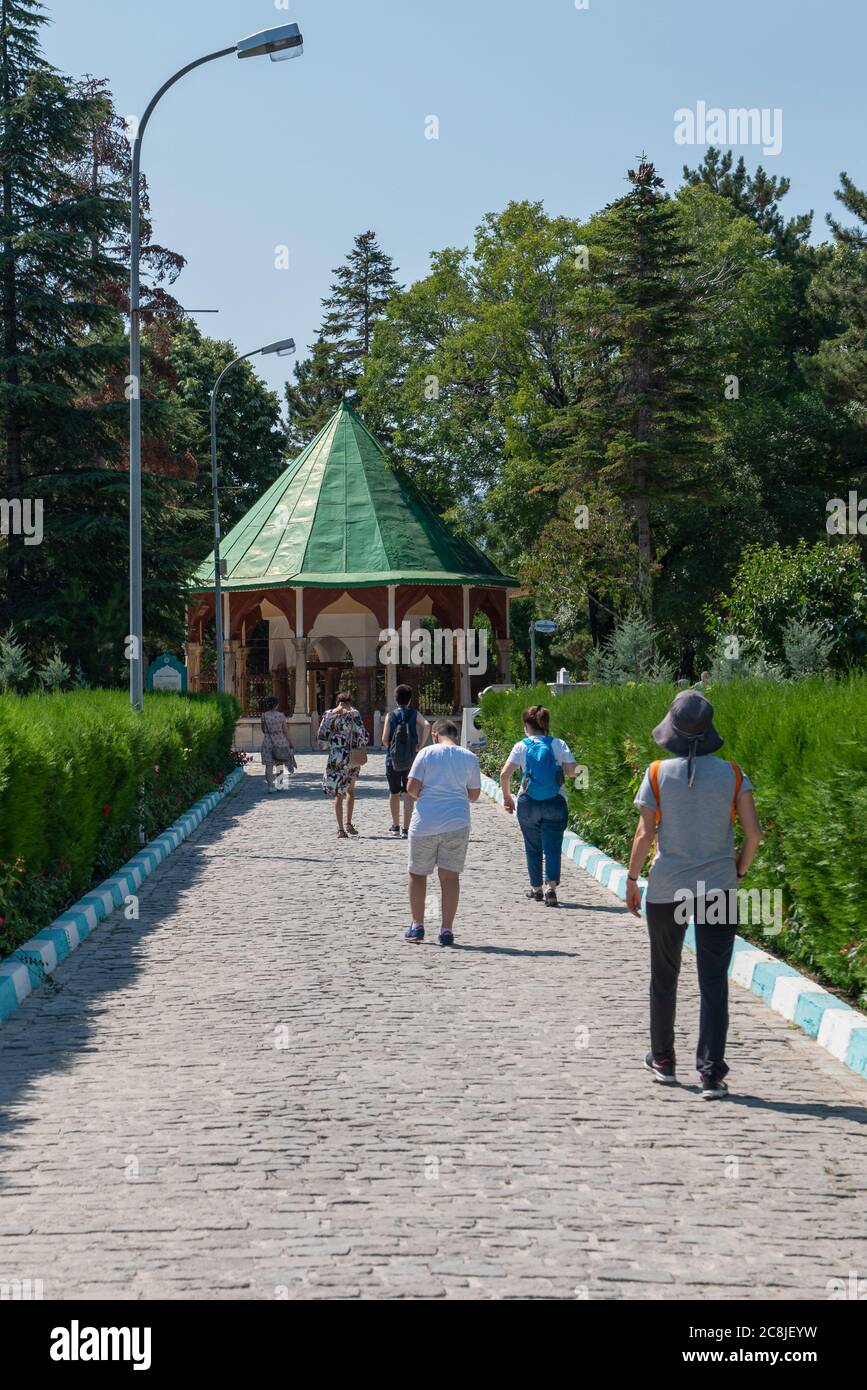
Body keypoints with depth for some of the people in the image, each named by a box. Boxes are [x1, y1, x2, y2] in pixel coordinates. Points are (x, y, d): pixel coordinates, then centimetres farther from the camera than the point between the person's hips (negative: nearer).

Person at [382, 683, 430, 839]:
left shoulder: (390, 716, 1)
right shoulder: (414, 714, 1)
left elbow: (385, 738, -8)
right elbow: (426, 725, -17)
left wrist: (390, 748, 11)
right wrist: (421, 745, -9)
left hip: (392, 760, 1)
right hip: (411, 760, -1)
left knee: (394, 793, 16)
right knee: (408, 794, 2)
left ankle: (395, 827, 24)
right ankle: (406, 829, -3)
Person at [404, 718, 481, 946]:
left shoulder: (426, 753, -3)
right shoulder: (469, 758, 3)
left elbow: (411, 788, -8)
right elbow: (474, 794, 7)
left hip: (424, 823, -1)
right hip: (456, 824, 1)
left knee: (417, 874, 13)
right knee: (450, 876, 5)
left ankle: (417, 926, 17)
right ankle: (446, 930, 3)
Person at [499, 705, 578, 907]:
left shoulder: (521, 746, -1)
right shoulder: (559, 745, 1)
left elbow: (505, 774, -9)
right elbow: (572, 771, -6)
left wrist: (507, 797, 3)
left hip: (528, 803, 0)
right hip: (555, 803, 0)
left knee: (533, 847, 15)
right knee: (552, 847, 0)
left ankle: (536, 888, 23)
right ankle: (551, 886, -18)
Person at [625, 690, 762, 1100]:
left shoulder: (658, 774, -7)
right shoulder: (731, 774, -3)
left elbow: (644, 835, -7)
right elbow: (754, 832, -6)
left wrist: (631, 879, 5)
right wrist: (738, 871, 10)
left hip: (666, 888, 0)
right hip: (718, 888, 0)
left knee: (664, 976, 17)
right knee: (714, 982, 1)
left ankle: (663, 1061, 29)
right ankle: (711, 1074, -7)